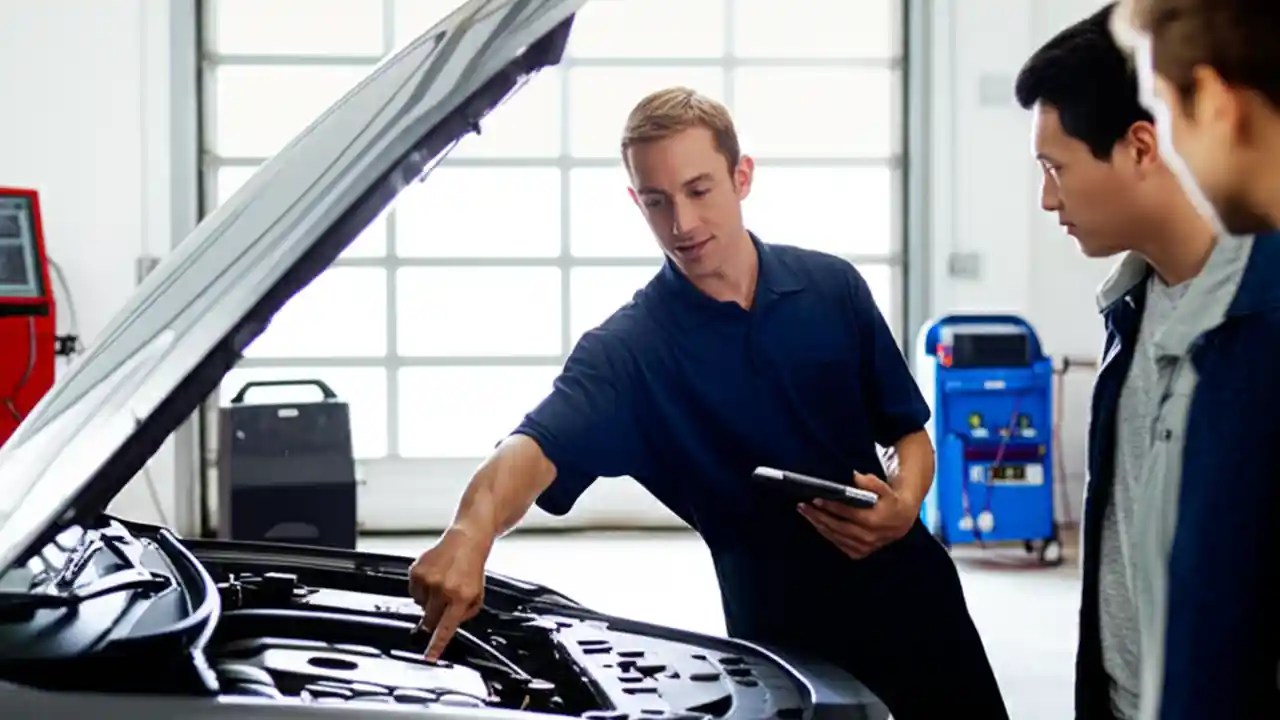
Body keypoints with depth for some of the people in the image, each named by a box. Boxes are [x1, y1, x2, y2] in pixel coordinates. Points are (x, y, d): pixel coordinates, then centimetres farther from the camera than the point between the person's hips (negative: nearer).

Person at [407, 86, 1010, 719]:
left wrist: (903, 505, -16)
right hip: (783, 635, -3)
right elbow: (537, 446, -28)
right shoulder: (630, 348, -11)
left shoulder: (832, 286, -1)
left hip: (915, 605, 3)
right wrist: (472, 531, -50)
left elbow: (910, 432, 7)